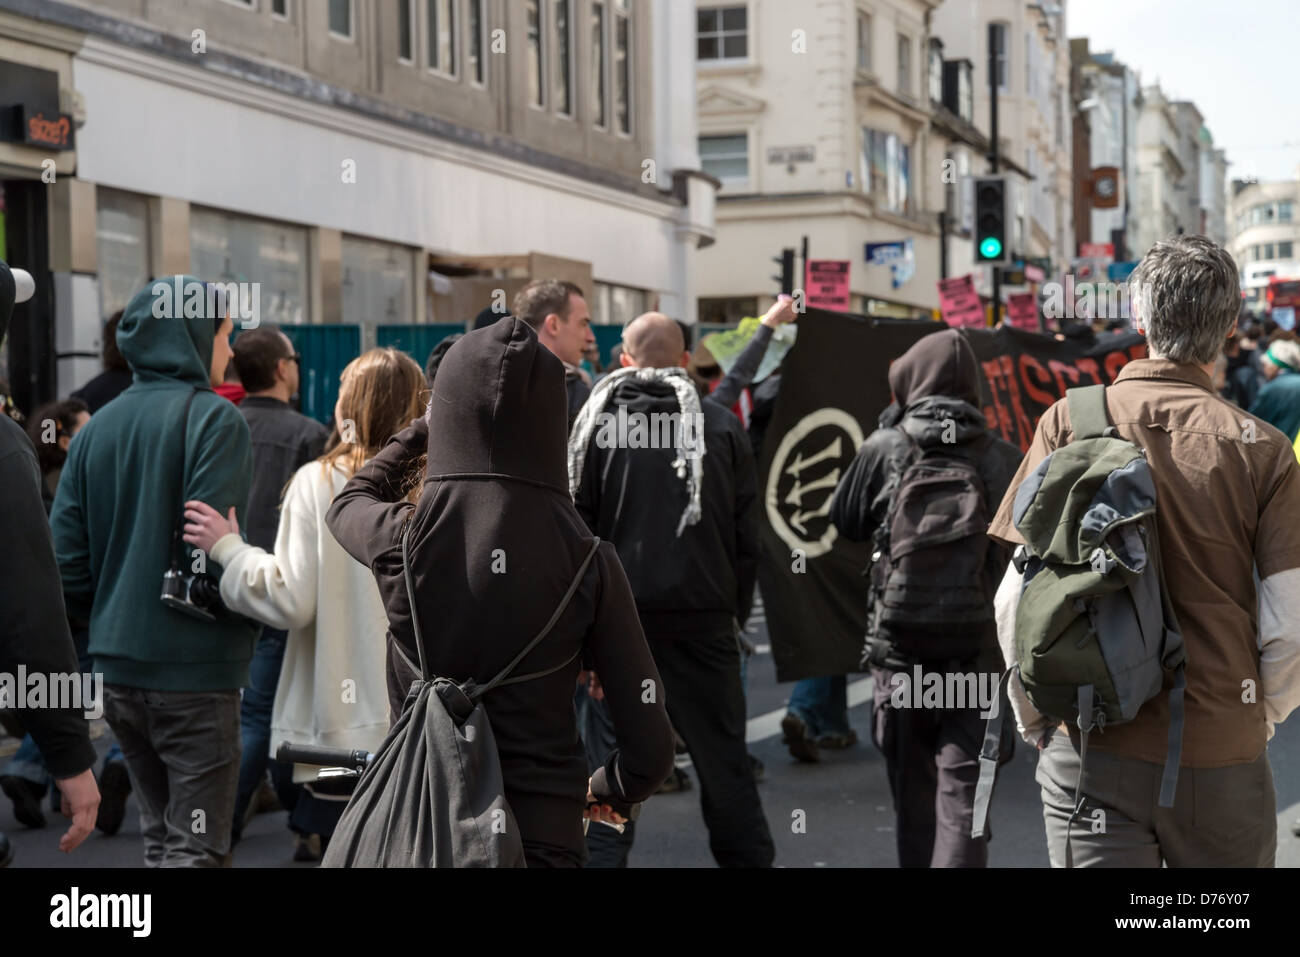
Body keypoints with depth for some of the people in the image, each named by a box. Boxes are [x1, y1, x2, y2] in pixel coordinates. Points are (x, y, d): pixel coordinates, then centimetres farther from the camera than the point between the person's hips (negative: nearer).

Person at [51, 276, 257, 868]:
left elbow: (66, 562, 5)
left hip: (118, 671, 7)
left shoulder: (96, 428, 10)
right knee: (198, 848, -1)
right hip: (195, 671, -7)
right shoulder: (213, 420, -10)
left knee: (161, 836, 18)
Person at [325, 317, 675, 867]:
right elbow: (650, 749, -8)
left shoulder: (401, 539, -10)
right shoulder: (587, 560, -11)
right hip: (544, 835, -1)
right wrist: (604, 789, 13)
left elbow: (348, 502, 18)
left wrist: (422, 429, 29)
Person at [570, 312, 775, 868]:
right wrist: (736, 612, 13)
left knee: (616, 749, 7)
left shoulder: (598, 422, 1)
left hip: (621, 613, -1)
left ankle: (605, 854, 10)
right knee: (722, 756, 7)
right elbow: (746, 536, 6)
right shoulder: (721, 426, 4)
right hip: (703, 613, 1)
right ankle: (747, 857, 9)